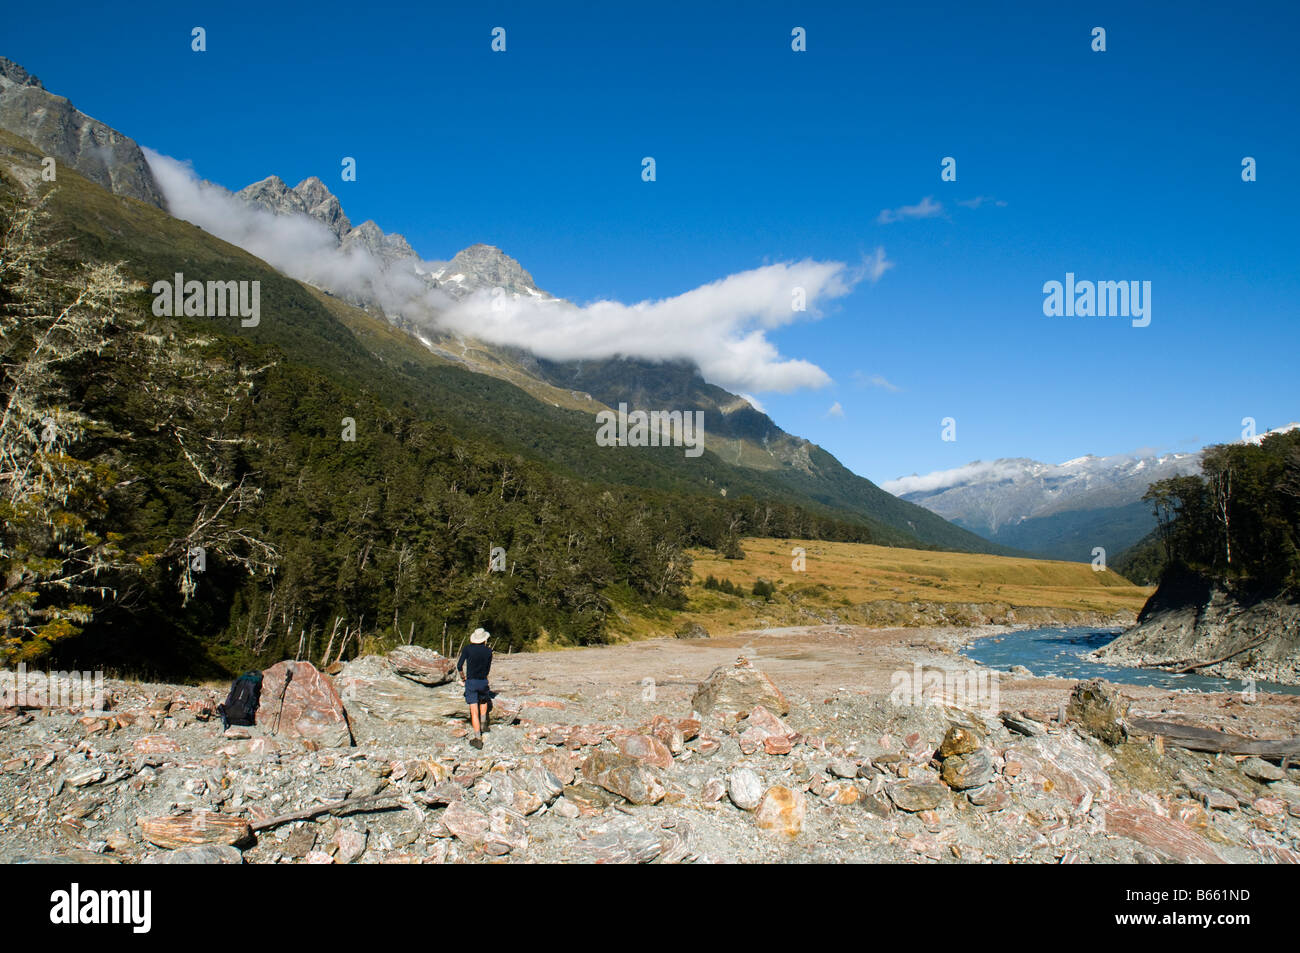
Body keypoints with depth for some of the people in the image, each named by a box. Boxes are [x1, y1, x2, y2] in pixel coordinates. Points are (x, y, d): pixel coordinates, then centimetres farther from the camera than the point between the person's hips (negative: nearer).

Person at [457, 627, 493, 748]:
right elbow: (488, 669, 8)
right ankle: (483, 723, 22)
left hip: (470, 681, -2)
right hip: (483, 681, 2)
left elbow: (459, 666, -6)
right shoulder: (488, 651, 0)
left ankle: (478, 738, -8)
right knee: (484, 700, 34)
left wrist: (462, 677, 11)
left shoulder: (467, 649, -4)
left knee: (474, 711, -3)